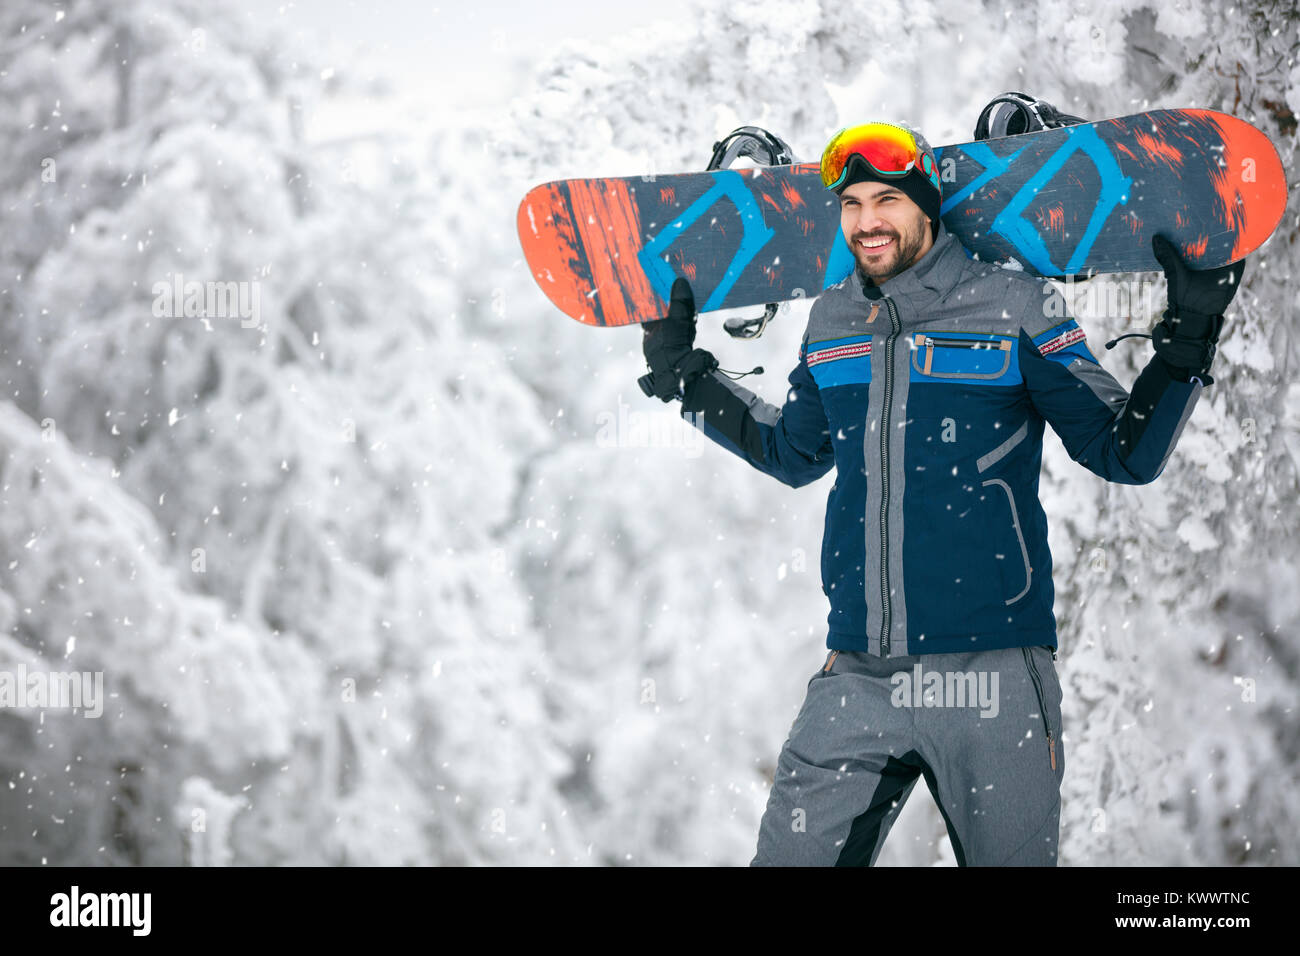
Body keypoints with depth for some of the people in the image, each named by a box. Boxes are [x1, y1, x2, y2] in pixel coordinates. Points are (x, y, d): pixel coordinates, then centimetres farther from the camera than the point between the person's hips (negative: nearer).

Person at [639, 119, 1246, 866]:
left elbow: (1126, 455, 1)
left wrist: (1188, 340, -11)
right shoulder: (831, 323, 11)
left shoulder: (1017, 310, -2)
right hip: (857, 684, 4)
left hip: (994, 676, -3)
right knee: (790, 856, 0)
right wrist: (686, 375, 28)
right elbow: (793, 455, 28)